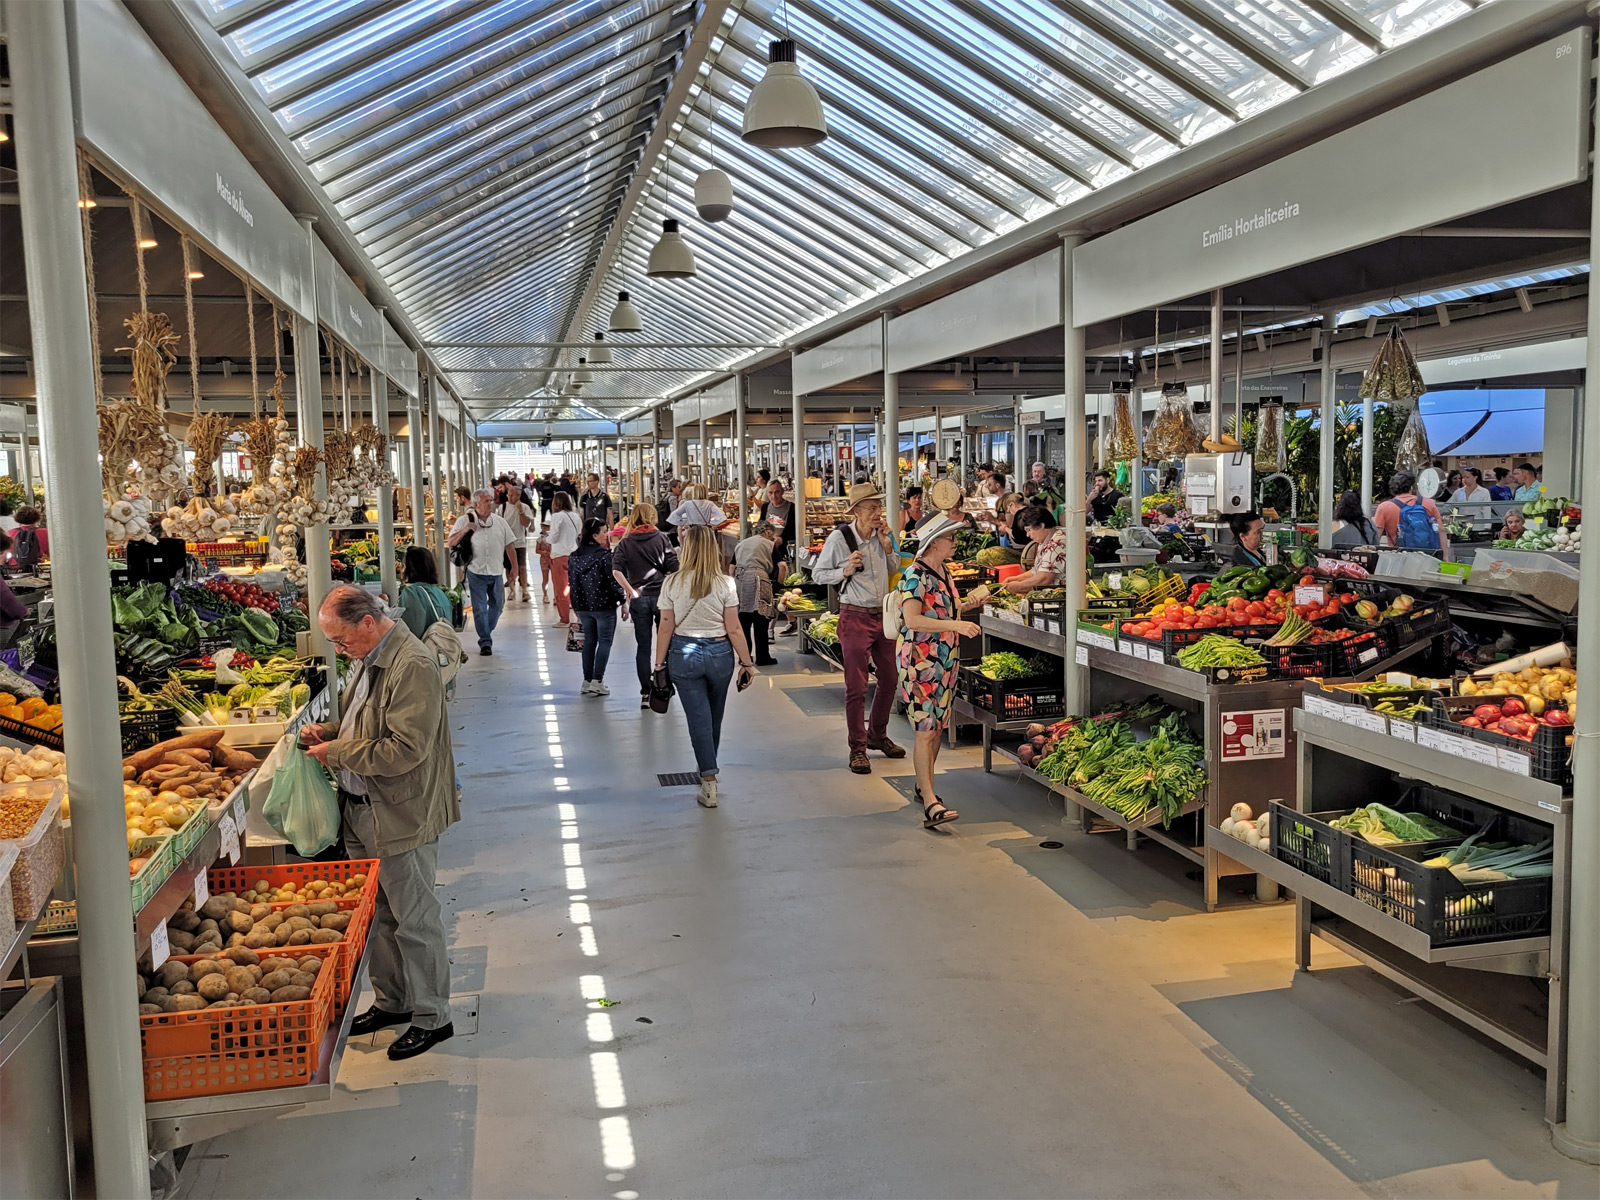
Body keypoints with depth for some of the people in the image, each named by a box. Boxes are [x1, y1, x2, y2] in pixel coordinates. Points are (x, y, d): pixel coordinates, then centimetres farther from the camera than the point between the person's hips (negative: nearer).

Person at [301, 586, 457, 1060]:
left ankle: (431, 1017, 18)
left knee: (413, 921, 3)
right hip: (363, 811, 9)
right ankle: (390, 1002, 35)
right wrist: (330, 733, 5)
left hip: (401, 817, -9)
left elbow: (406, 750, -27)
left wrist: (338, 752, -18)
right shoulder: (367, 658, 9)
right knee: (377, 915, 19)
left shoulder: (414, 666, -22)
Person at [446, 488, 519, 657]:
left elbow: (509, 545, 10)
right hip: (476, 572, -3)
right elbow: (450, 543, -4)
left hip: (496, 572, 3)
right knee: (479, 608, -3)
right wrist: (465, 529, -17)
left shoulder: (499, 521, 7)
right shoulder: (464, 520, -2)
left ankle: (486, 632, 33)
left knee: (497, 605, 12)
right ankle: (485, 642, 3)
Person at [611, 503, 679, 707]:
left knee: (643, 647, 6)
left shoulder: (625, 543, 4)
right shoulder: (662, 539, 1)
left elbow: (617, 570, -11)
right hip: (662, 596, -1)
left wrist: (631, 592, -9)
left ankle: (645, 694, 4)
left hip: (638, 598, 1)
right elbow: (674, 567, -7)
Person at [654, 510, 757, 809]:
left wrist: (659, 664, 5)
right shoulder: (725, 584, -9)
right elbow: (734, 630, -7)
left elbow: (666, 628, -4)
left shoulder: (672, 582, -7)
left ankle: (709, 784, -2)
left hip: (683, 653, -1)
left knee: (699, 719, 4)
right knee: (714, 719, 19)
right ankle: (709, 770, 38)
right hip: (719, 653, 1)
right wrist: (747, 663, 2)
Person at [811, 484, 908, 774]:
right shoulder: (839, 538, -10)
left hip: (883, 615, 6)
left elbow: (894, 569, 17)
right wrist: (845, 571, -18)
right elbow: (818, 574, -3)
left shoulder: (883, 534, 5)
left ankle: (878, 735, 32)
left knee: (889, 679, 14)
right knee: (856, 687, -1)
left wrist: (888, 546, 0)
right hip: (855, 617, -6)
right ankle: (858, 748, 9)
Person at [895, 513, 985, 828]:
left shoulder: (941, 572, 13)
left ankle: (923, 787, 27)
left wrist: (966, 604, 12)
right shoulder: (916, 574, -15)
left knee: (937, 728, 13)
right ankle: (930, 804, -12)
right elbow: (912, 620, -25)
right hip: (920, 661, -9)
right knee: (926, 731, -11)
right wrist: (956, 624, -29)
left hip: (944, 661, 9)